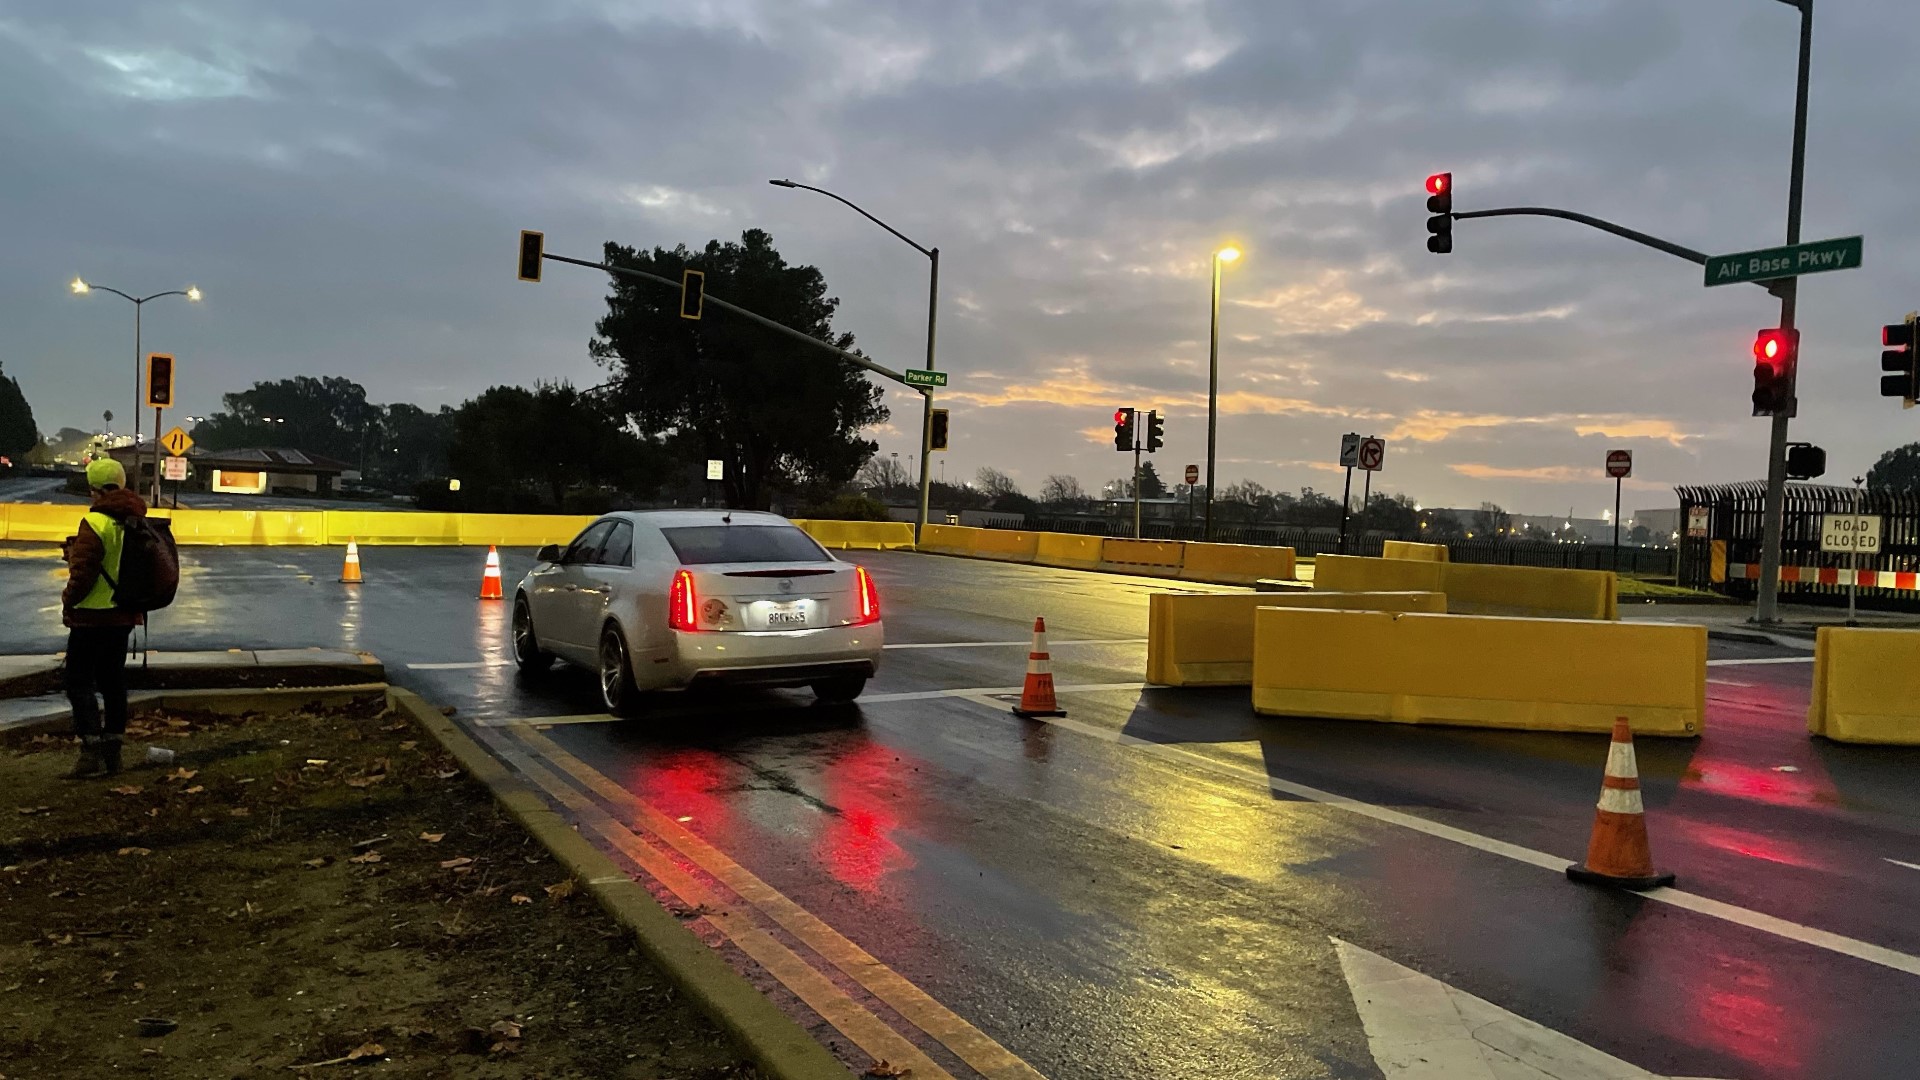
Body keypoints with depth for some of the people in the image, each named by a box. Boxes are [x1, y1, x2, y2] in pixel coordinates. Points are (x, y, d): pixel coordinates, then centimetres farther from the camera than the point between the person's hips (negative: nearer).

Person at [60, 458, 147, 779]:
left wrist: (69, 600, -3)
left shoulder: (96, 522, -17)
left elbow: (83, 572, -18)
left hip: (93, 616, -8)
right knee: (113, 681, 14)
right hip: (124, 616, 8)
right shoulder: (138, 521, 8)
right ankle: (112, 752, 17)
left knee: (79, 683, -2)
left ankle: (91, 753, -8)